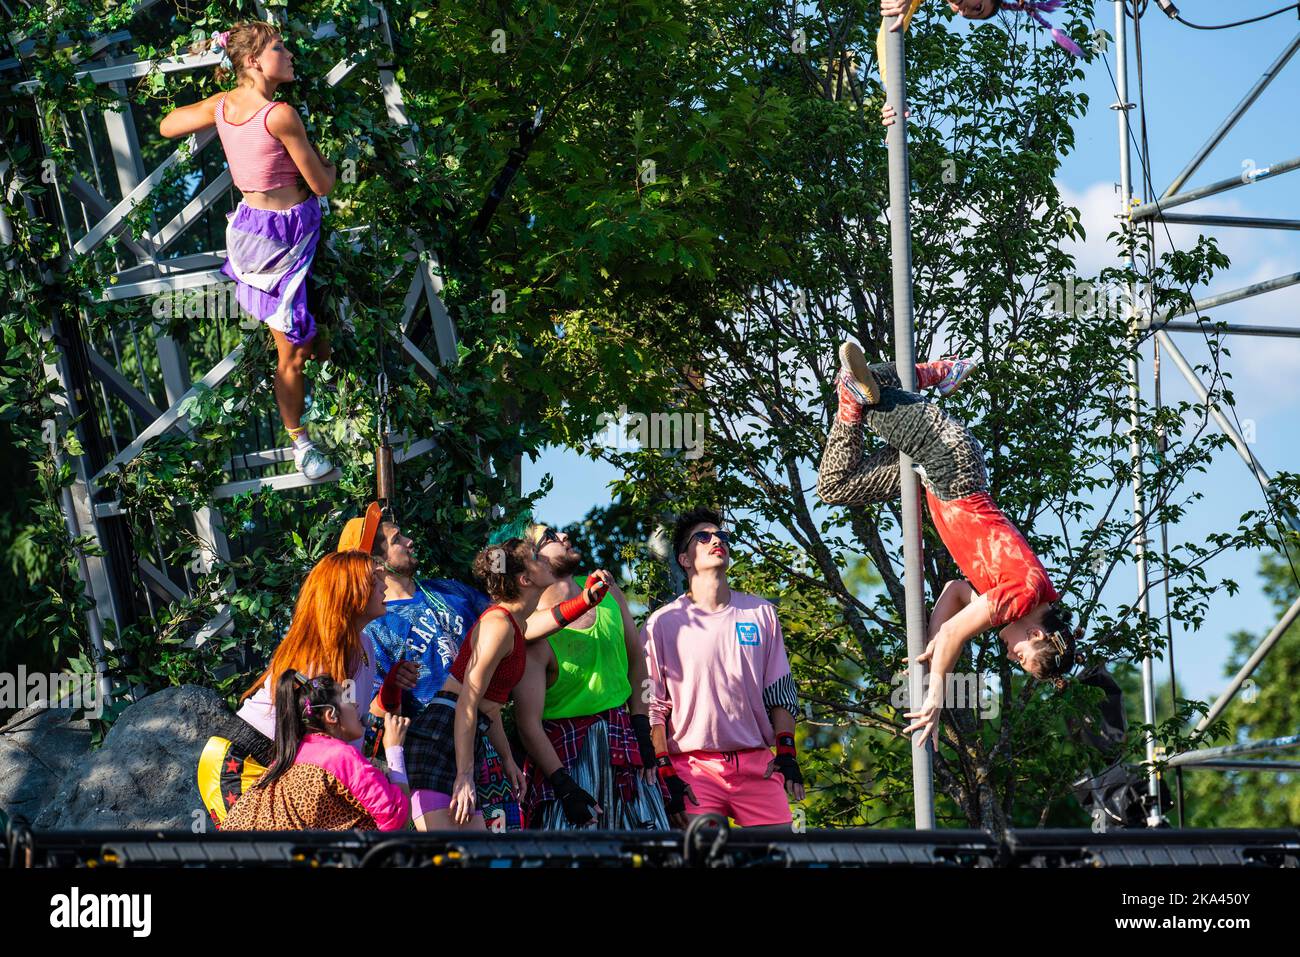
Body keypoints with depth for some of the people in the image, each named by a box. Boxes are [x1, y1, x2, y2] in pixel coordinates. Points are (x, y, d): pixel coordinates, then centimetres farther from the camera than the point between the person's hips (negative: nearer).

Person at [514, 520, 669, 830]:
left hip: (623, 738, 6)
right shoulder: (534, 633, -17)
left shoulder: (606, 589, 2)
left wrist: (642, 731, 6)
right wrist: (565, 787, -20)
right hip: (566, 749, -6)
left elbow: (636, 659, 14)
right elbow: (528, 724, -17)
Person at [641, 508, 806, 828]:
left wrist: (786, 754, 4)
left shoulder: (761, 613, 15)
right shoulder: (662, 624, 5)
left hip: (757, 764, 3)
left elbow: (779, 693, 15)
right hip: (694, 766, -2)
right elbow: (652, 709, 3)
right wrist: (666, 777, -6)